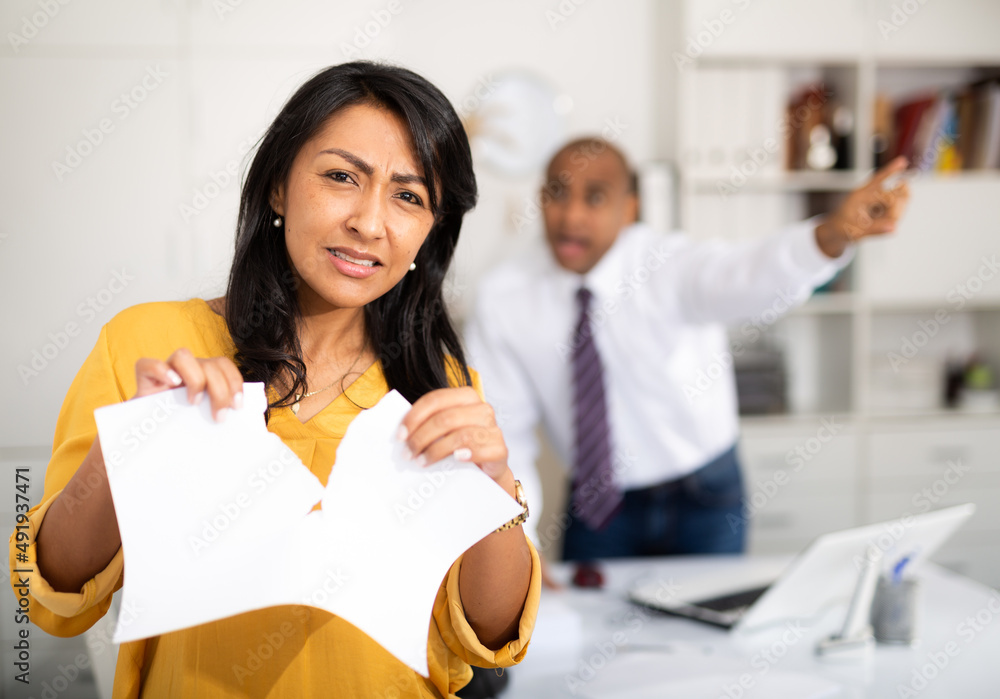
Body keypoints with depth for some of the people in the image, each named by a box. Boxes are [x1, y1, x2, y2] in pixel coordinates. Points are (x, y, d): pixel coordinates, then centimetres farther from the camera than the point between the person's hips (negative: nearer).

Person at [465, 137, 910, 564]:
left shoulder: (668, 266, -24)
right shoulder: (502, 298, -14)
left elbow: (745, 278, -47)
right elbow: (501, 432, -8)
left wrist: (835, 234, -68)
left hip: (703, 501, -1)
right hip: (597, 503, 2)